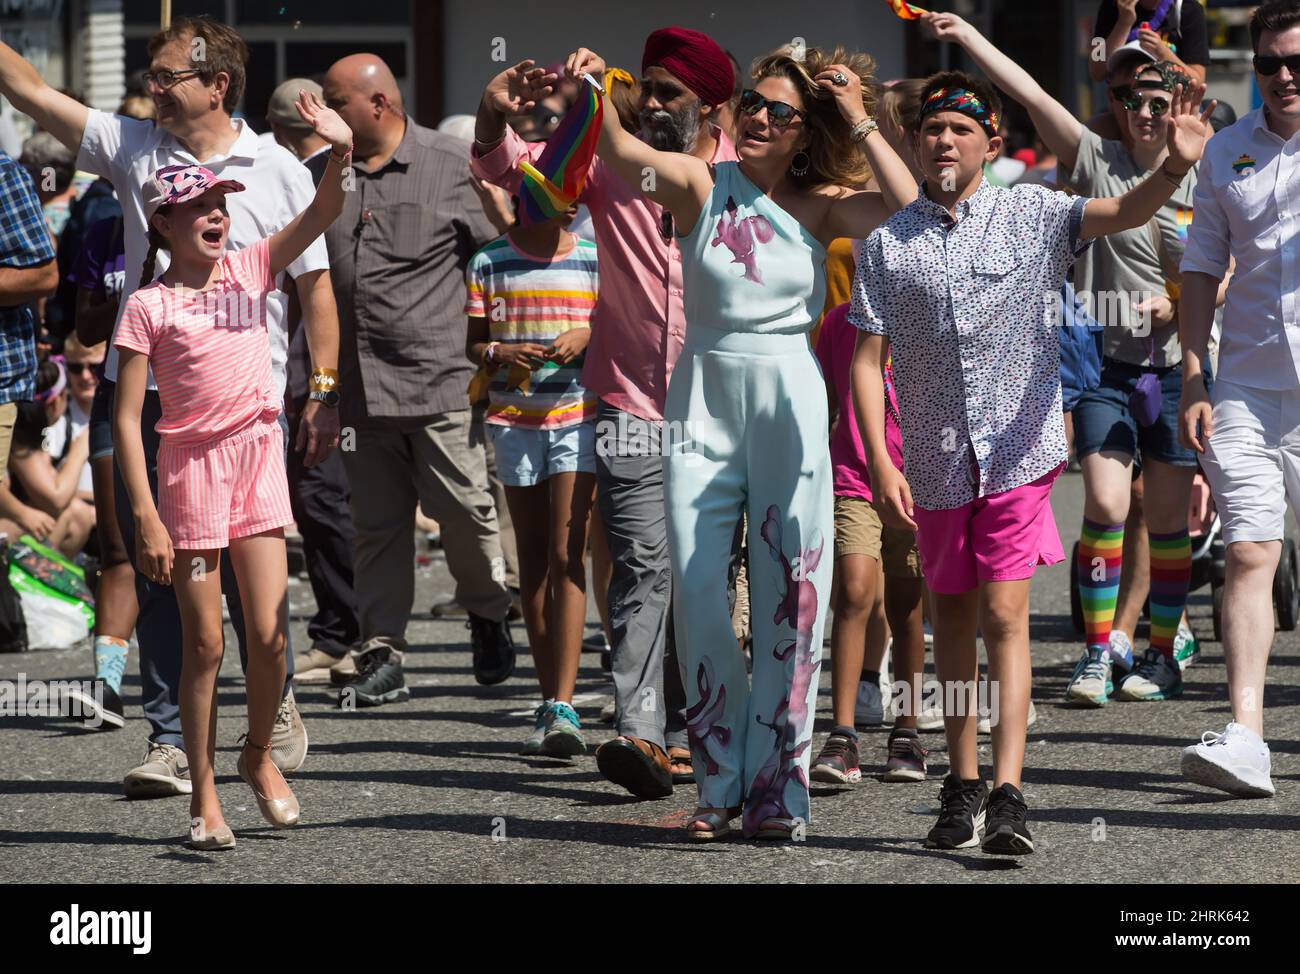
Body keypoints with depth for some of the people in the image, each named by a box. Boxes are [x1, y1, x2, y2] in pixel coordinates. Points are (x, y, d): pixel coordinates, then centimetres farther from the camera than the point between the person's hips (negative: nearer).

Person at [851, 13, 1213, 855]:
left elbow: (1124, 213, -17)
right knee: (953, 620, 13)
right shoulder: (888, 246, 2)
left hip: (1016, 451, -3)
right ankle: (962, 786, 24)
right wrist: (880, 463, -8)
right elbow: (869, 358, 1)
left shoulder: (1032, 216, -2)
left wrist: (1176, 166, -38)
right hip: (934, 461, 3)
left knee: (1005, 618, -10)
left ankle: (1008, 797, -15)